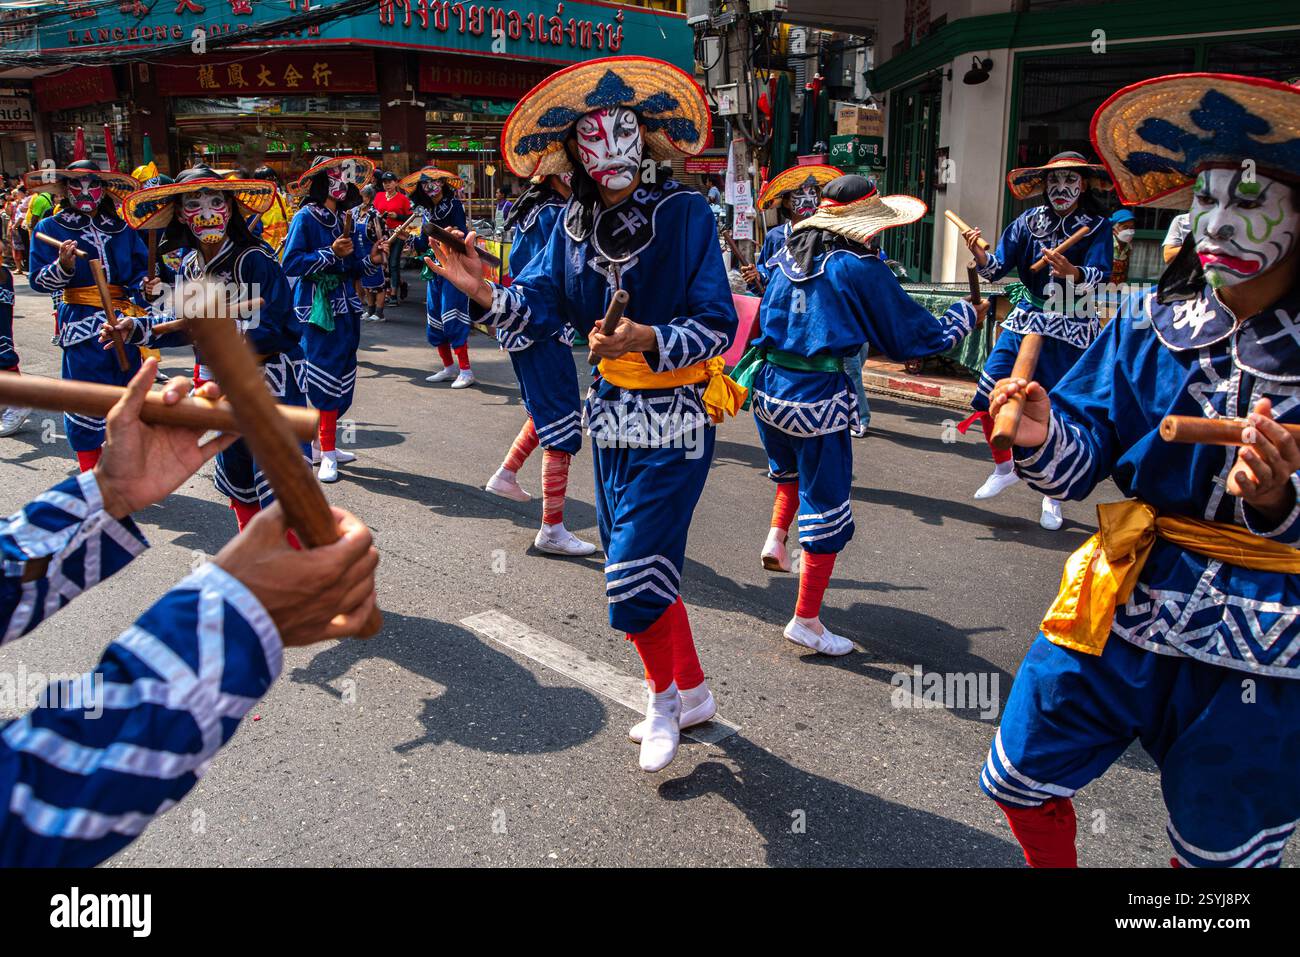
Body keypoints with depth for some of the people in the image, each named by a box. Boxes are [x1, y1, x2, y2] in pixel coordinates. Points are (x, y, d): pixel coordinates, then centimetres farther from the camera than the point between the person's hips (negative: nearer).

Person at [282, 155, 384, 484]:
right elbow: (291, 264, -15)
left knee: (340, 380, 9)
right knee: (326, 380, -6)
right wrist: (331, 253, -20)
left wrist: (371, 260, -4)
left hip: (344, 309, 7)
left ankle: (324, 445, 21)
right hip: (318, 311, -7)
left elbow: (348, 268, 13)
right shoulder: (306, 218, -8)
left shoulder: (340, 219, 13)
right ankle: (326, 452, 3)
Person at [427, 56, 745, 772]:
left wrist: (647, 338, -30)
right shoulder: (575, 223, 5)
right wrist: (486, 295, -22)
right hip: (612, 417, 6)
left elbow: (717, 324, -14)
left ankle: (664, 695, 21)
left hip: (673, 422, -6)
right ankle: (692, 693, 34)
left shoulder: (684, 212, -11)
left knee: (635, 576, -7)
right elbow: (539, 307, -3)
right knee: (641, 565, 14)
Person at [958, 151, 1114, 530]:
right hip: (1025, 322, 3)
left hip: (1071, 333, -3)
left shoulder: (1098, 228, -4)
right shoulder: (1028, 221, 4)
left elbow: (1098, 275, -19)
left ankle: (1052, 499, 19)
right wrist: (978, 252, -23)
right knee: (987, 400, -4)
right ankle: (1004, 468, 22)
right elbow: (998, 267, -2)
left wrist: (1070, 271, -40)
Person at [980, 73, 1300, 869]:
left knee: (1220, 851, 18)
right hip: (1121, 609, 2)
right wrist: (1044, 438, -26)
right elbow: (1084, 457, -6)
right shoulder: (1149, 328, -4)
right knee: (1023, 782, 12)